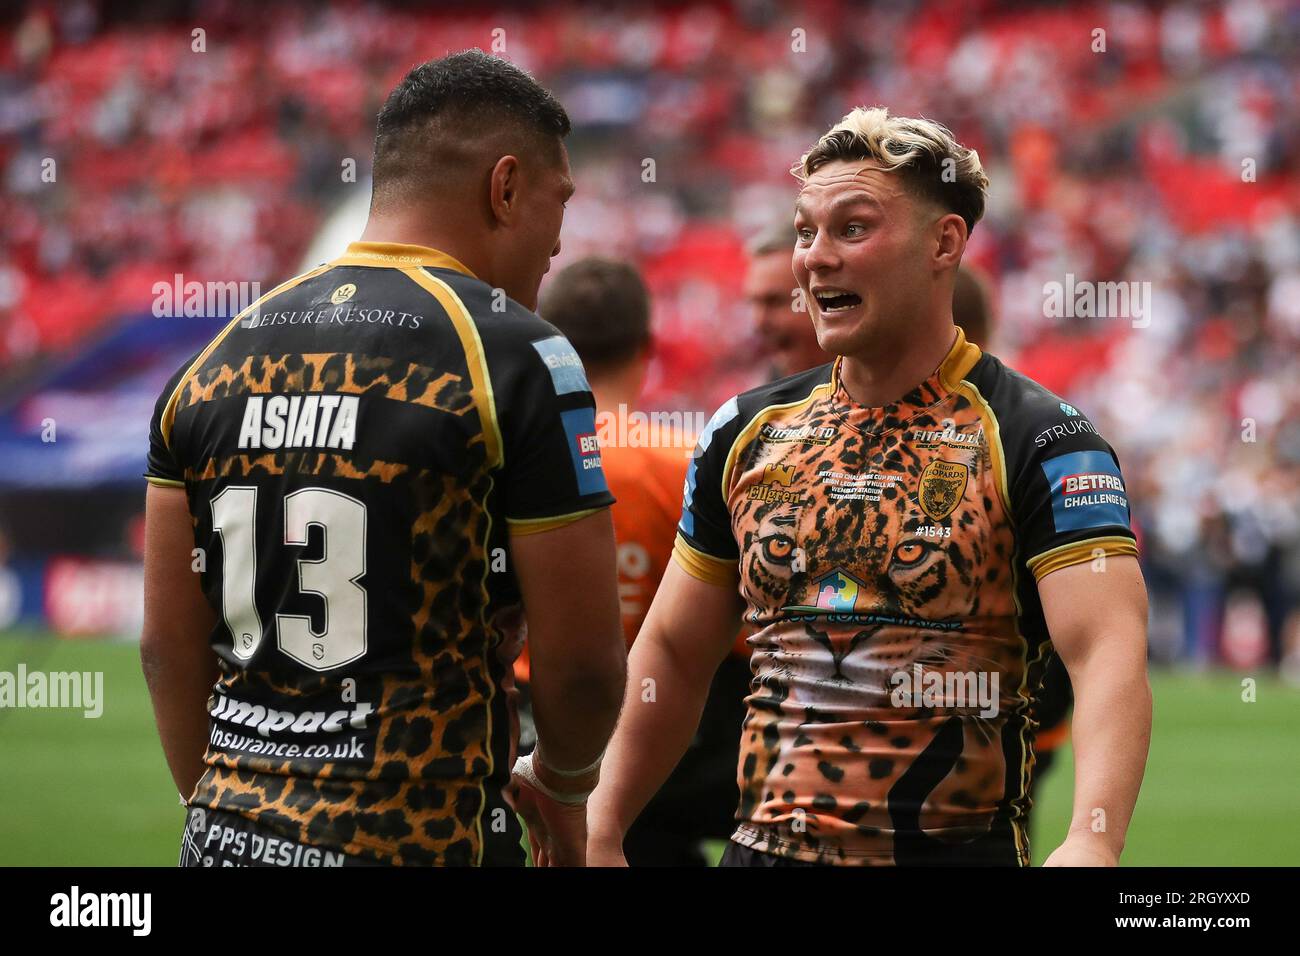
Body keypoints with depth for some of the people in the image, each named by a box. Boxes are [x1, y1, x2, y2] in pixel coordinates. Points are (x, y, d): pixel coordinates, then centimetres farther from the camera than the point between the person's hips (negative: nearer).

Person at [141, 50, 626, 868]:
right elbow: (582, 660, -8)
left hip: (229, 835, 6)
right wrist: (562, 784, 12)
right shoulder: (516, 357, -9)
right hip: (418, 842, -5)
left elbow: (171, 646, 9)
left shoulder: (217, 362, 7)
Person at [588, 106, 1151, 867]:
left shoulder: (1039, 442, -9)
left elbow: (1109, 654, -21)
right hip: (763, 846, 5)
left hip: (956, 847, -5)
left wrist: (1093, 840, -37)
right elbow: (674, 652, 15)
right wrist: (601, 831, 8)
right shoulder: (750, 433, 8)